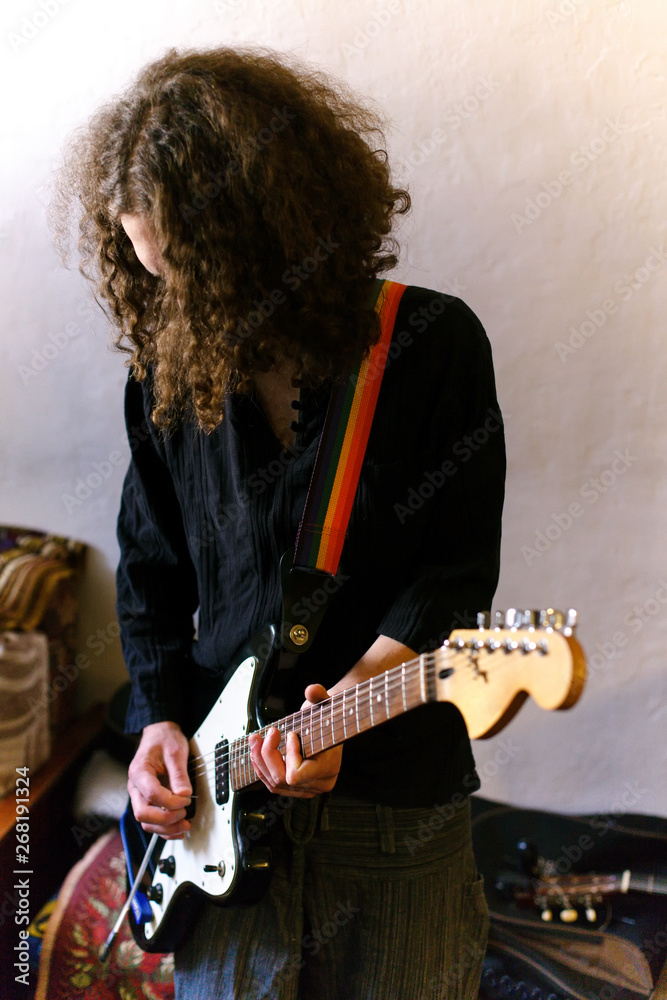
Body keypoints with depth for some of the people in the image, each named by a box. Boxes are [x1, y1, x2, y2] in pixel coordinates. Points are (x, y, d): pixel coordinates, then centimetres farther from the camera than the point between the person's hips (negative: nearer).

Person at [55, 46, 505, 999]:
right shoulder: (169, 369, 2)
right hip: (219, 790, 2)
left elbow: (458, 569, -8)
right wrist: (161, 719, -1)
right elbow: (151, 573, 11)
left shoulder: (435, 344, -9)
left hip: (398, 796, -2)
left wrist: (353, 695, -21)